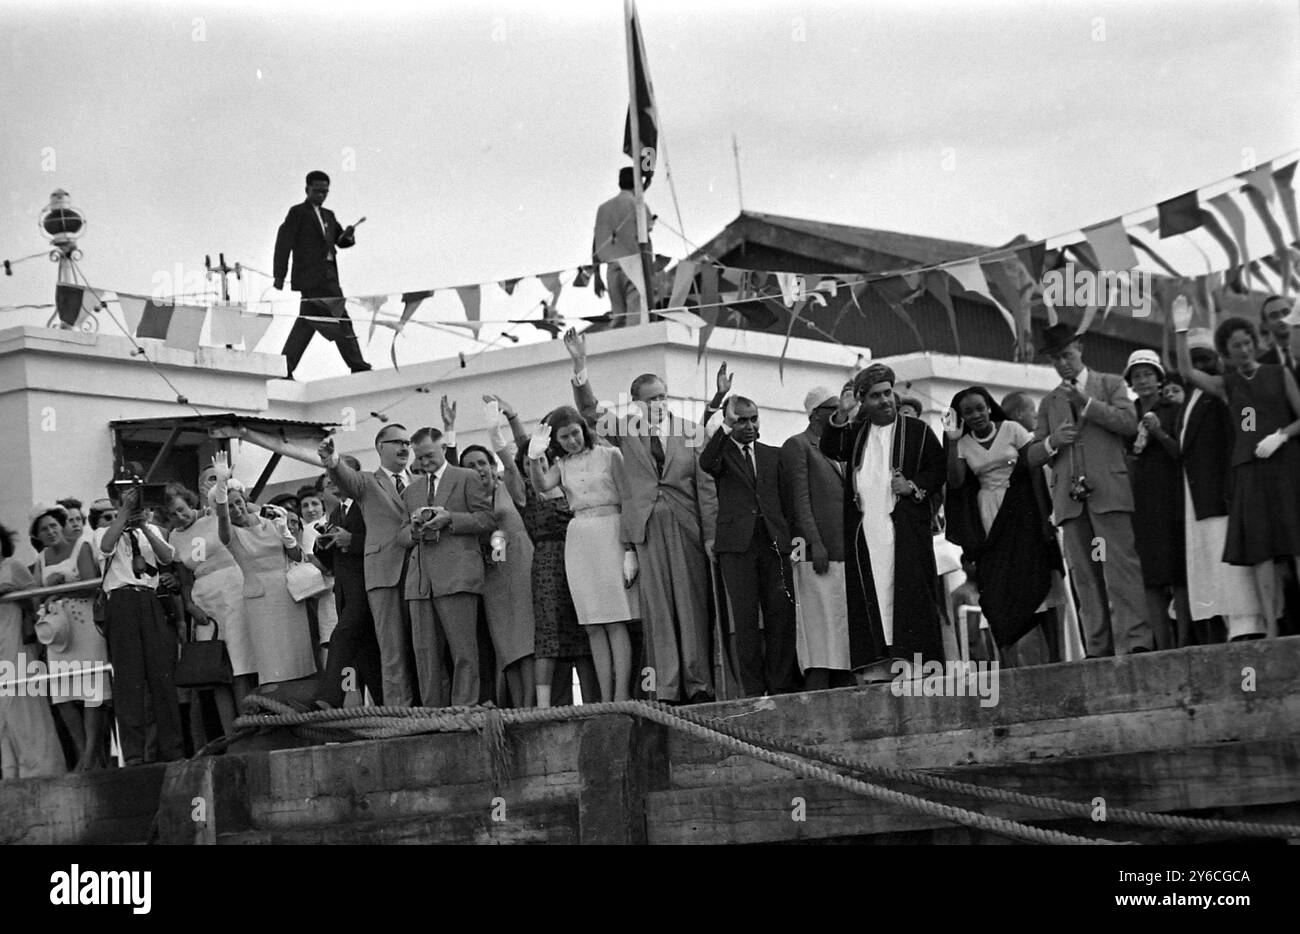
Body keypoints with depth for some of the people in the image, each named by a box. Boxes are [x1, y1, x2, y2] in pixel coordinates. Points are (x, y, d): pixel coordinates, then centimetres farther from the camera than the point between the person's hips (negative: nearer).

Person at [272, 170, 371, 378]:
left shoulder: (328, 215, 21)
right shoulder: (297, 213, -2)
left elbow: (341, 242, 18)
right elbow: (283, 243, -6)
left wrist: (347, 235, -7)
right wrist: (279, 276, -11)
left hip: (327, 276, 8)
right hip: (311, 276, -8)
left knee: (306, 324, 7)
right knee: (341, 320, -9)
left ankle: (285, 368, 9)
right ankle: (357, 366, -6)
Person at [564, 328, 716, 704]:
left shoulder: (688, 432, 9)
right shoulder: (626, 432, 10)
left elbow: (705, 486, 7)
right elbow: (590, 410, -1)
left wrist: (711, 533, 0)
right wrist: (580, 365, -15)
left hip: (686, 527, 0)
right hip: (646, 528, 0)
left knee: (691, 604, 1)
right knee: (656, 608, -2)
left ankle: (698, 684, 5)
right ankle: (666, 688, -2)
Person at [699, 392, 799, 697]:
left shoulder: (773, 455, 18)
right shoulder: (722, 453, 7)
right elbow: (706, 464, -17)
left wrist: (794, 536, 6)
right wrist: (726, 427, -24)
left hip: (774, 543, 3)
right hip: (737, 544, -3)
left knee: (782, 615, -2)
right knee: (745, 618, -4)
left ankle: (783, 687, 3)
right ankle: (754, 691, -2)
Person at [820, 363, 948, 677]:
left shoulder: (917, 430, 10)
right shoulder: (856, 432, 18)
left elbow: (940, 468, 8)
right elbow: (829, 449, 3)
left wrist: (914, 486, -8)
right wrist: (840, 417, -12)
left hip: (905, 529, -3)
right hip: (863, 529, 3)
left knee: (909, 591, -9)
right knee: (870, 597, -3)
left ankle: (915, 659, -8)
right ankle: (877, 662, -4)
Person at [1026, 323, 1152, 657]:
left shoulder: (1110, 384, 13)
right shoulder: (1049, 402, 21)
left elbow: (1129, 423, -4)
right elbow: (1033, 456, 18)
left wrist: (1087, 403, -10)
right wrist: (1052, 441, -4)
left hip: (1108, 491, -3)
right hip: (1069, 497, 3)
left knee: (1121, 567, -13)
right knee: (1084, 575, -2)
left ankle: (1135, 641, -19)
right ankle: (1098, 649, -4)